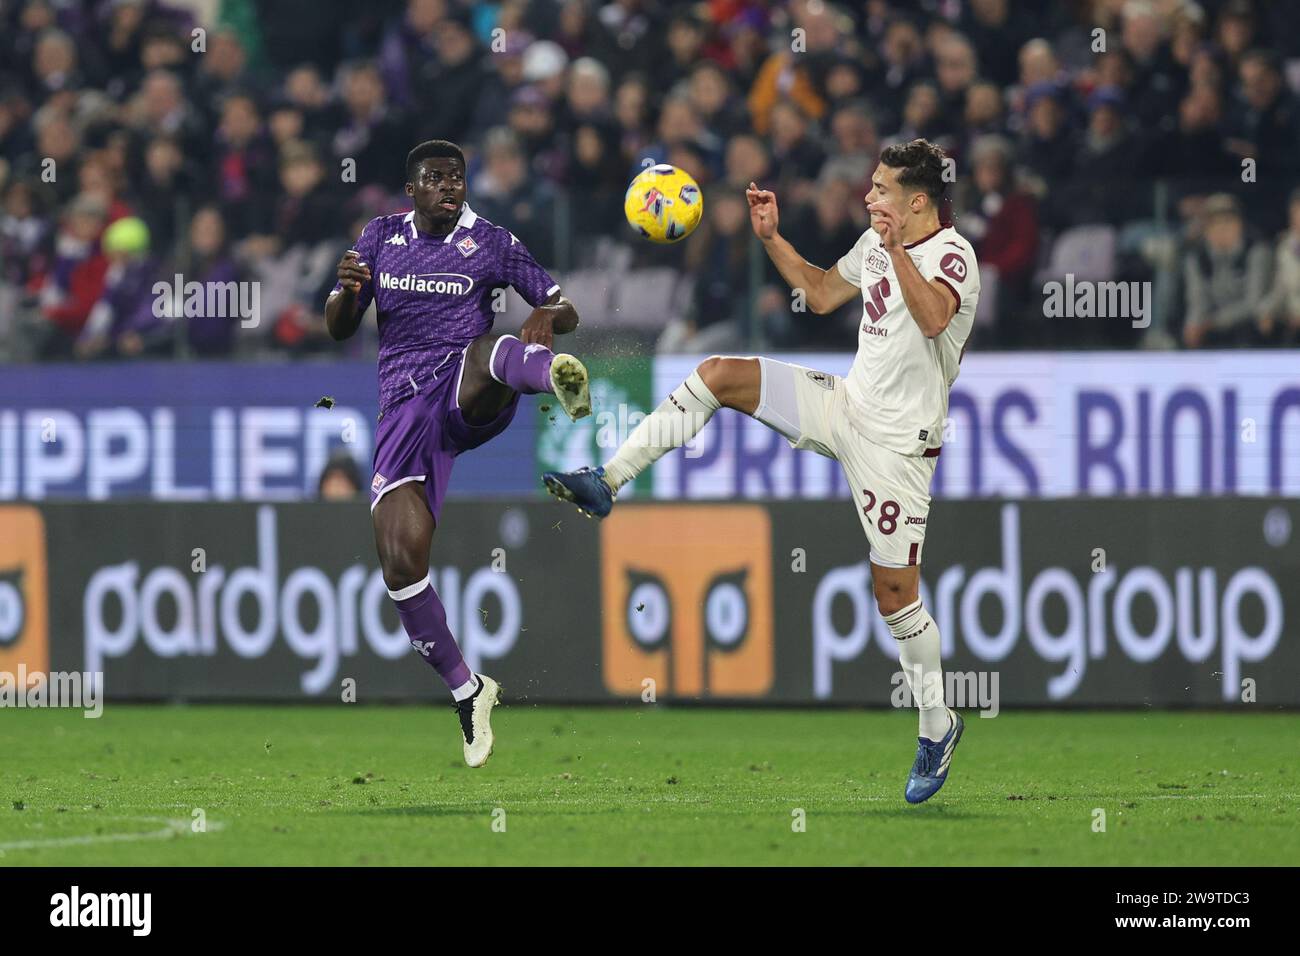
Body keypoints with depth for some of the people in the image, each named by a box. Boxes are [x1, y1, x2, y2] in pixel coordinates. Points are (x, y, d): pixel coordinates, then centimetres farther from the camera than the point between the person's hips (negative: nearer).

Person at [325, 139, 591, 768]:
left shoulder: (490, 243, 7)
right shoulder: (381, 237, 14)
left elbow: (565, 311, 9)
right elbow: (338, 329, 13)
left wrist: (549, 316, -17)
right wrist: (347, 292, -12)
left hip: (469, 397, -2)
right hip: (404, 408, 3)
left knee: (485, 351, -41)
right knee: (401, 562, -11)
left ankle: (556, 376, -77)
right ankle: (466, 691, 7)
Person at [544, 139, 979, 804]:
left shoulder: (952, 256, -18)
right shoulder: (876, 242, 8)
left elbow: (932, 317, -39)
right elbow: (822, 294, 25)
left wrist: (897, 251, -48)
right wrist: (772, 238, 16)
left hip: (896, 443, -8)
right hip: (845, 404, 8)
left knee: (894, 593, -4)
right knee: (717, 375, -4)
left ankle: (937, 728, 13)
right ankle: (607, 482, -5)